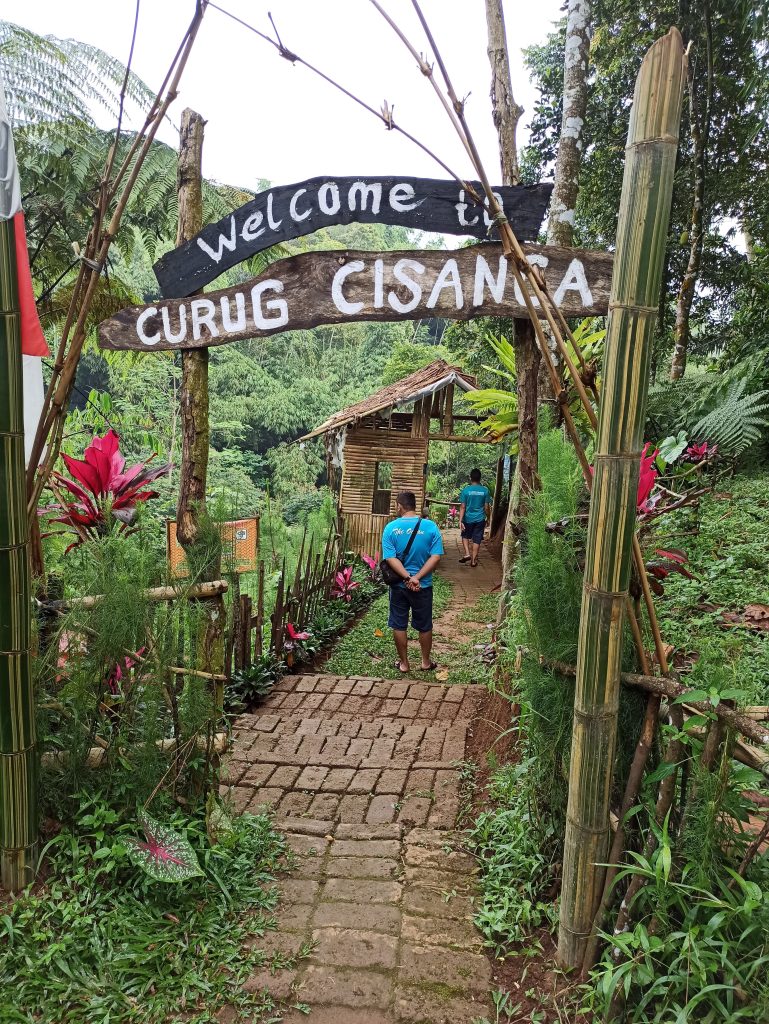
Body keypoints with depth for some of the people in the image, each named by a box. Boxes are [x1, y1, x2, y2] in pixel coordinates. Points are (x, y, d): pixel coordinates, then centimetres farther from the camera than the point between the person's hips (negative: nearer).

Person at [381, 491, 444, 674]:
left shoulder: (391, 527, -9)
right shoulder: (430, 526, -8)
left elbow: (390, 558, -16)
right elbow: (435, 557, -14)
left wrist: (408, 578, -17)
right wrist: (417, 578, -15)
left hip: (399, 585, 0)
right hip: (423, 585, 1)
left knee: (399, 625, 14)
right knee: (425, 625, 16)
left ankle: (404, 663, 24)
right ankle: (426, 662, 29)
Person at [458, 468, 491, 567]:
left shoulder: (466, 490, -10)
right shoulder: (485, 491, -5)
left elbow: (463, 507, -11)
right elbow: (487, 508, -1)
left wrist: (460, 521, -10)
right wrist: (488, 518, 13)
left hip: (468, 519, -1)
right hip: (480, 519, 1)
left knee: (465, 536, 21)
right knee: (477, 539, 8)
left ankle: (467, 553, 4)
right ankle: (473, 560, 12)